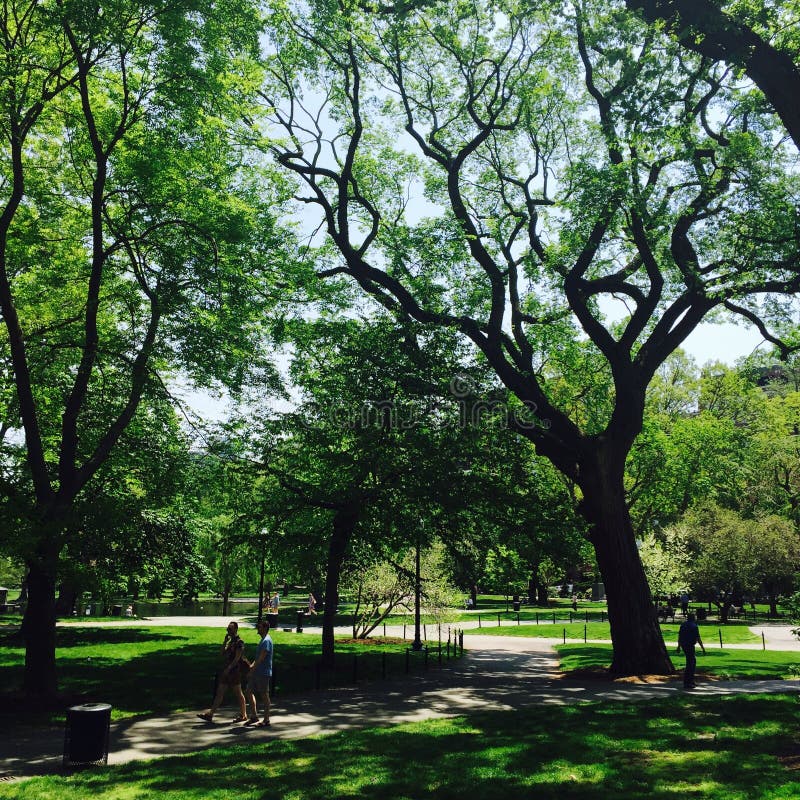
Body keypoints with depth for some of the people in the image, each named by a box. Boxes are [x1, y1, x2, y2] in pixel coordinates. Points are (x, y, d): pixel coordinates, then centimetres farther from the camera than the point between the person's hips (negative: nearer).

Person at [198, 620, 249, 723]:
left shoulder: (239, 642, -14)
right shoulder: (229, 640, 13)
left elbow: (237, 658, -19)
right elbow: (222, 654, 13)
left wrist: (228, 669, -22)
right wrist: (225, 641, 4)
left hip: (234, 671, -8)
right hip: (227, 670, 8)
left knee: (238, 694, 3)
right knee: (219, 692, 6)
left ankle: (243, 715, 14)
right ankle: (210, 714, 7)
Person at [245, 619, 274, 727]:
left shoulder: (267, 641, -16)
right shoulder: (263, 640, 15)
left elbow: (261, 658, -20)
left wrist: (252, 671, -18)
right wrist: (252, 666, 11)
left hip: (263, 673, -10)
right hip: (257, 672, 10)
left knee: (264, 696, -2)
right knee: (249, 692, 11)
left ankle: (266, 720, 7)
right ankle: (254, 716, 20)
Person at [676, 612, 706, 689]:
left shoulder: (683, 624, 11)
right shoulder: (694, 626, -12)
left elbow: (679, 636, 17)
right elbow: (698, 638, -13)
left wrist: (679, 646, 25)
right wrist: (703, 648, -6)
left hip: (683, 645, 8)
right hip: (690, 645, -8)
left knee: (693, 660, 20)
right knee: (690, 663, -5)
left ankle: (691, 680, 24)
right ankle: (686, 683, -6)